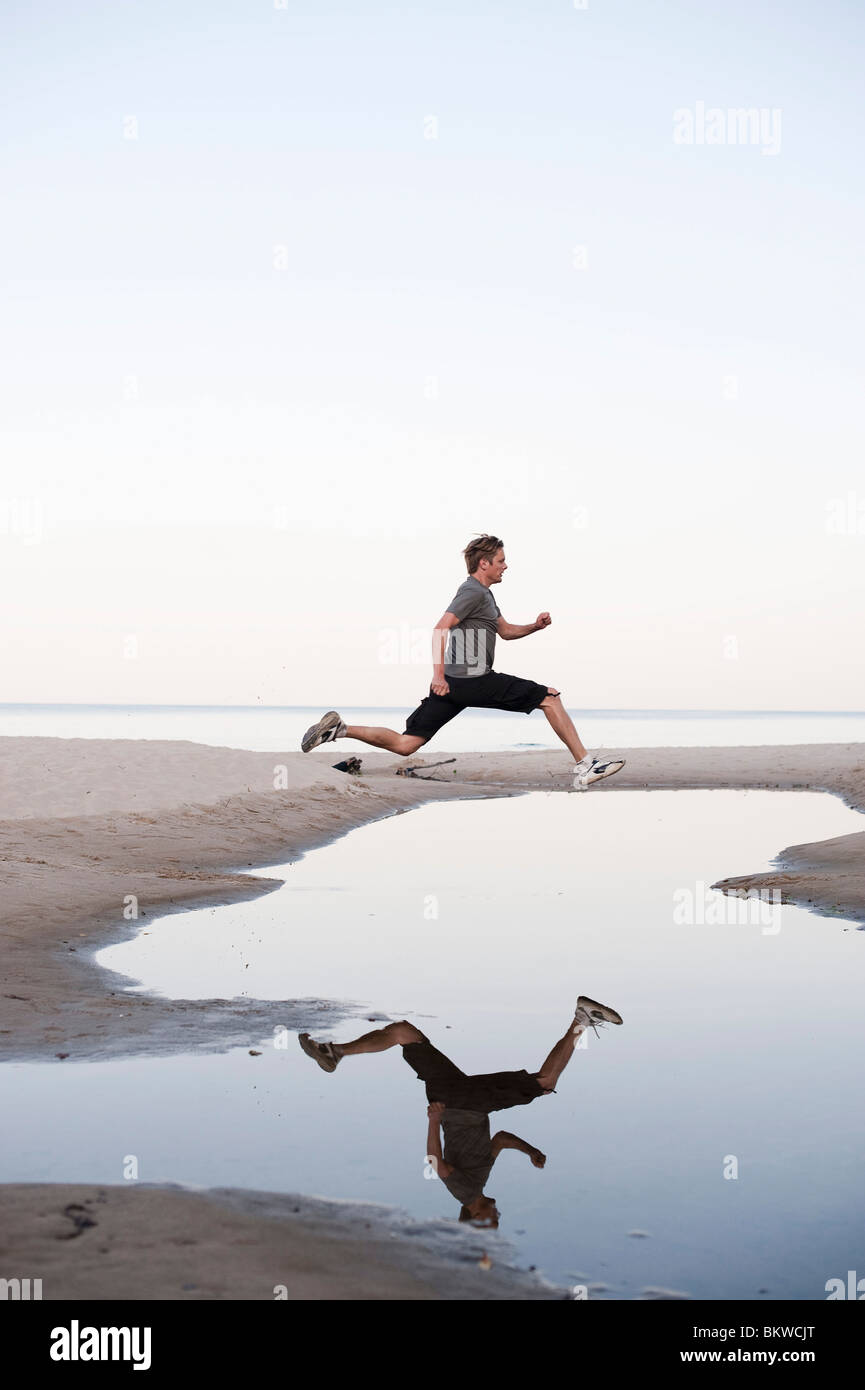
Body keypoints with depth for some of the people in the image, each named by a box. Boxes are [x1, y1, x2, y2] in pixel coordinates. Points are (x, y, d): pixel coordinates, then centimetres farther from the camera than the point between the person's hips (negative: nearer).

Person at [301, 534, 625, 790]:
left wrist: (535, 625, 16)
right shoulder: (474, 591, -8)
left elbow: (505, 631, 35)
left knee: (404, 745, 3)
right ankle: (585, 766, -2)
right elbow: (440, 629, -18)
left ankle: (339, 728, -4)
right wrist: (439, 674, -25)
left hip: (451, 683, 10)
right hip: (474, 681, -10)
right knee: (550, 697, -1)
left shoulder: (484, 594, 26)